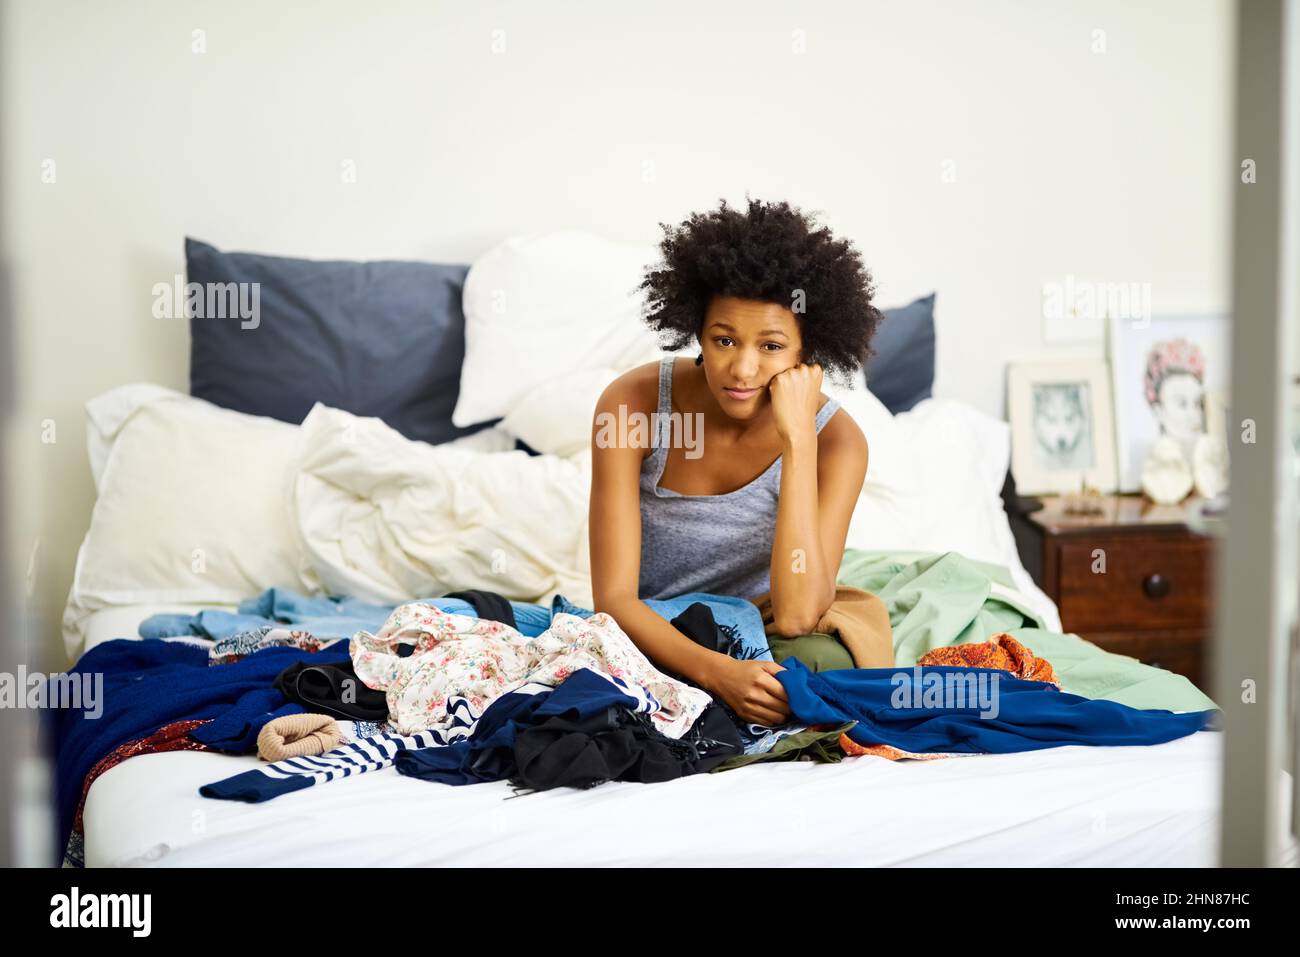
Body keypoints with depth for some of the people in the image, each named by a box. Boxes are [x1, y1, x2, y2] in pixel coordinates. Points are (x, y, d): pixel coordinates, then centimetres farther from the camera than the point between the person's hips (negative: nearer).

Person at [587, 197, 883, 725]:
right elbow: (613, 597, -20)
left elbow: (796, 617, -28)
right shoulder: (633, 403, -17)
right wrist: (716, 671, -39)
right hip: (649, 639, -1)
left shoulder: (836, 441, -16)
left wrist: (798, 438, -31)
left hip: (755, 645, 1)